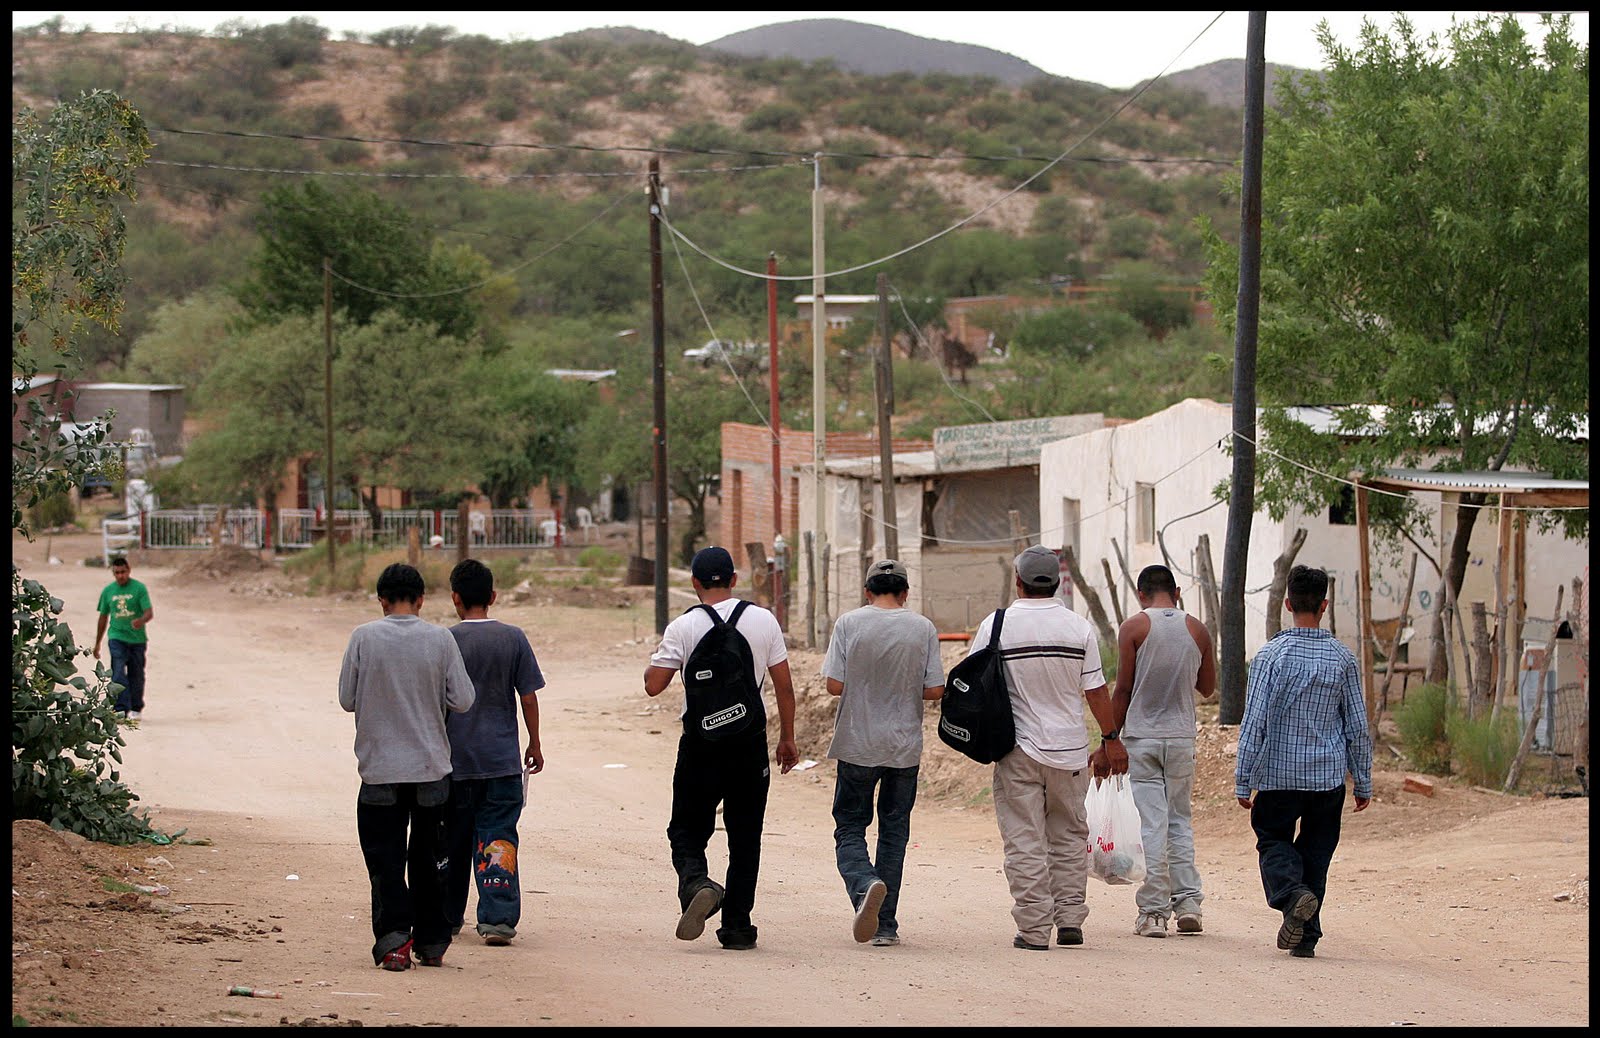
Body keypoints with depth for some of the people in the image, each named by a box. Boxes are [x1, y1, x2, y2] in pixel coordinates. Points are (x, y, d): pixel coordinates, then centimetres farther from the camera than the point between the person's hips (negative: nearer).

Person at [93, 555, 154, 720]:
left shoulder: (139, 589, -3)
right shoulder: (108, 591, 7)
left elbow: (149, 612, -11)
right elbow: (103, 618, 16)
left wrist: (141, 620, -35)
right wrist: (97, 644, 20)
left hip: (137, 638, -1)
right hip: (117, 637, 1)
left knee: (136, 675, 8)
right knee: (118, 674, -13)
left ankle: (136, 708, 23)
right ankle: (121, 709, -19)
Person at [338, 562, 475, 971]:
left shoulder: (364, 638, -7)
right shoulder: (440, 639, -5)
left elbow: (347, 699, -2)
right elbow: (462, 701, -3)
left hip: (380, 769, -1)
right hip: (432, 768, 1)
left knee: (385, 860, 3)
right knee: (429, 860, 13)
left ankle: (394, 938, -11)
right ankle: (432, 944, 18)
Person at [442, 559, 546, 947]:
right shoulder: (513, 638, -2)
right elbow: (528, 697, 2)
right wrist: (534, 744, 13)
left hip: (453, 758, 0)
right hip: (502, 757, 0)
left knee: (451, 840, 12)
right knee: (497, 836, -1)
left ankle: (447, 917, 22)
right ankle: (498, 917, -13)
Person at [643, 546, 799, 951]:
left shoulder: (683, 627, -6)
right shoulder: (764, 621, 1)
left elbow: (653, 685, -7)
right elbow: (783, 685, 3)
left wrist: (657, 655, 14)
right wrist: (787, 738, 13)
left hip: (701, 743, -2)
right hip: (750, 742, 2)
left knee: (687, 829, 10)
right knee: (745, 837, 10)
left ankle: (696, 883, -21)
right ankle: (737, 928, 8)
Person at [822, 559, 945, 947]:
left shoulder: (849, 624, -5)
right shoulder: (923, 628, -1)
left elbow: (834, 685, -8)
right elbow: (935, 690, -2)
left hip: (856, 744, -2)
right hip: (904, 747, 2)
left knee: (849, 828, 7)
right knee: (893, 832, 11)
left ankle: (864, 884, -24)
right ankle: (885, 925, 10)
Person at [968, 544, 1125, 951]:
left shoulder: (996, 626, -6)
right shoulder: (1079, 627, -1)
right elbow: (1095, 690, 1)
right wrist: (1112, 738, 12)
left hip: (1019, 750, -2)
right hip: (1069, 749, 2)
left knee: (1025, 843, 1)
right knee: (1069, 836, 15)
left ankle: (1034, 929, -2)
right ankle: (1070, 921, 12)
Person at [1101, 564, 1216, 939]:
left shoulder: (1133, 627, -6)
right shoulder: (1197, 630, 4)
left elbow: (1123, 689, -8)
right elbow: (1207, 687, 14)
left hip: (1141, 736, -3)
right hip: (1182, 737, 3)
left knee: (1151, 824, -2)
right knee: (1180, 821, 14)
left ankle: (1153, 912, -1)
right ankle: (1188, 902, 7)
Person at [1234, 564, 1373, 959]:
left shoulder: (1271, 655, -9)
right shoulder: (1343, 658, -1)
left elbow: (1254, 721, -11)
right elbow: (1357, 727, 3)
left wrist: (1243, 780, -5)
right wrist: (1363, 783, 12)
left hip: (1278, 776, -2)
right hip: (1328, 776, 2)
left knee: (1273, 840, 13)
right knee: (1316, 852, 12)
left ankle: (1292, 891, -16)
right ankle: (1304, 935, 10)